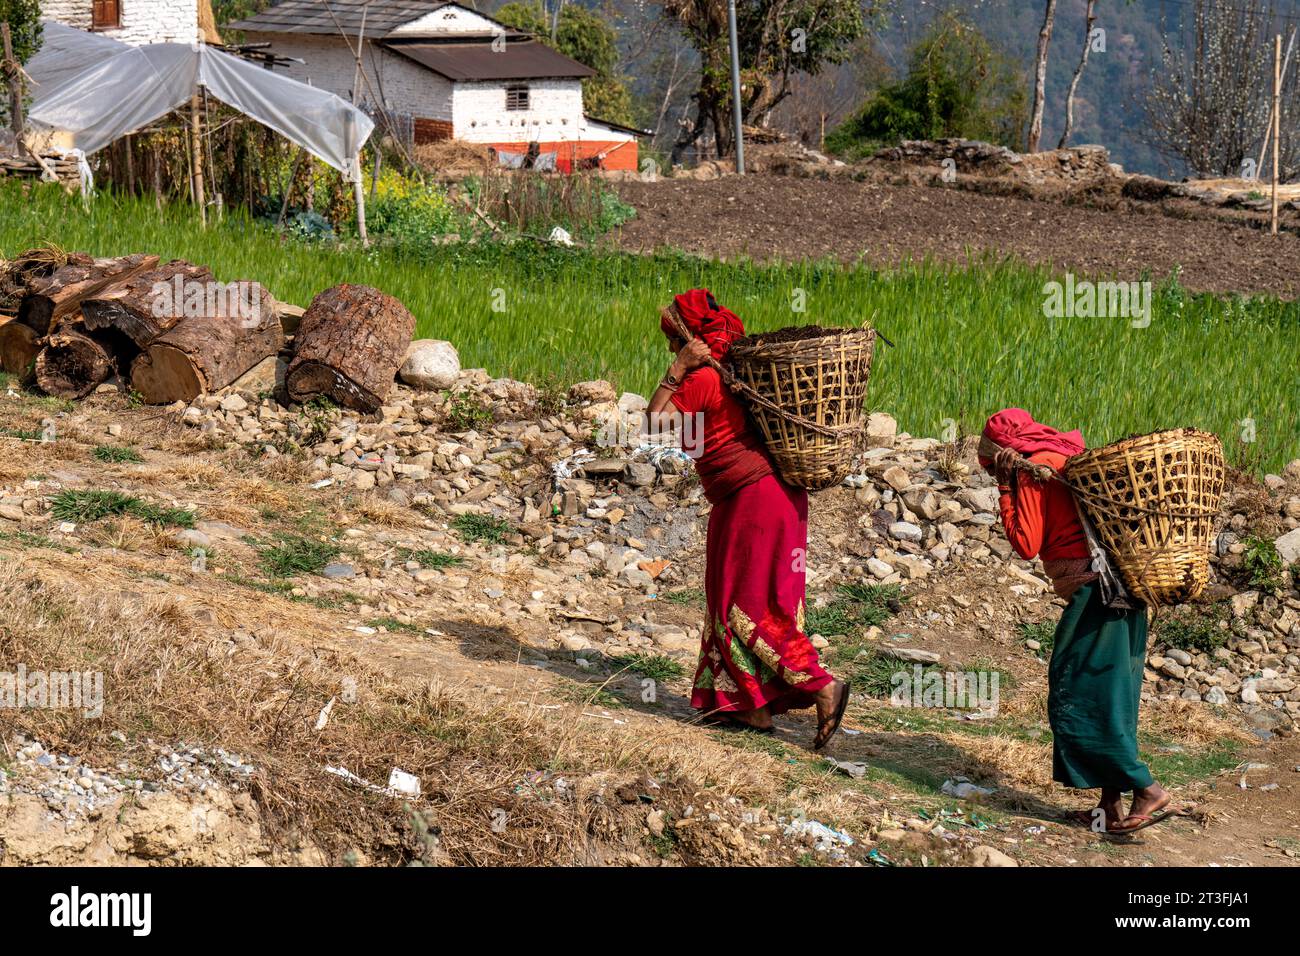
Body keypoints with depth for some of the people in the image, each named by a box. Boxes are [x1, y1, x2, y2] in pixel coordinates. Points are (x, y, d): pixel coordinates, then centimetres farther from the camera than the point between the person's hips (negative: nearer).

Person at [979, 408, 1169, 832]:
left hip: (1091, 589, -9)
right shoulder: (1068, 455, 19)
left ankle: (1146, 789, -7)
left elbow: (1026, 544, -9)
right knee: (1106, 696, 11)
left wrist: (1007, 488, -3)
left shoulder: (1033, 471, -7)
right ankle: (1111, 803, 13)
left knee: (1077, 697, -4)